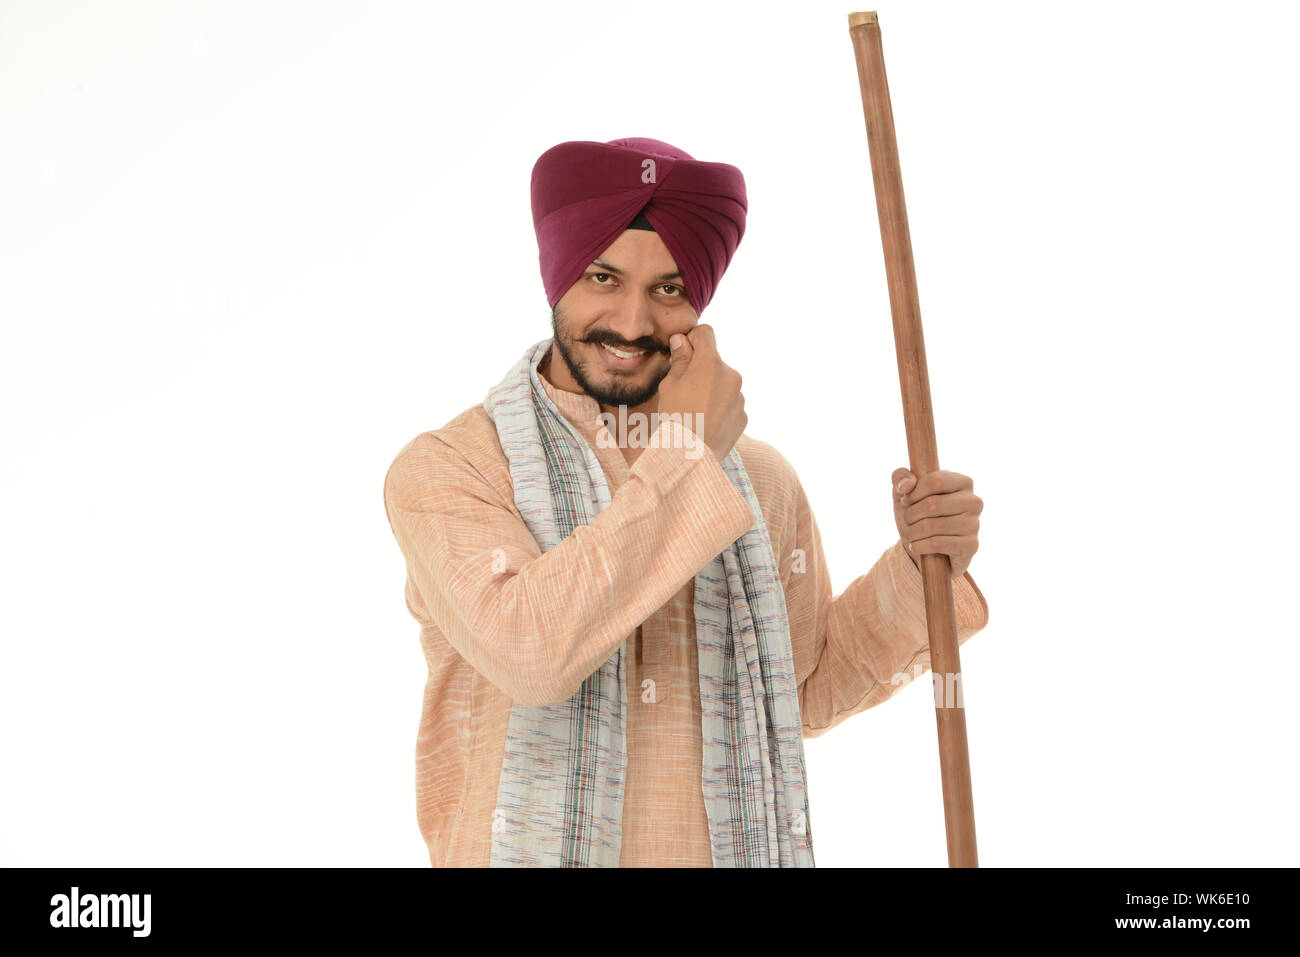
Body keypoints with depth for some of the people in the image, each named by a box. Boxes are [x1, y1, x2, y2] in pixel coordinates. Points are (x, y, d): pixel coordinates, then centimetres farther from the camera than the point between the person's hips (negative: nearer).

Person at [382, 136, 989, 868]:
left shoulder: (762, 478, 1)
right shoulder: (441, 470, -10)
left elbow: (804, 690, 9)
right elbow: (530, 652, -25)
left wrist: (922, 569, -5)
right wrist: (688, 451, -19)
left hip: (736, 849, 3)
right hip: (524, 848, -2)